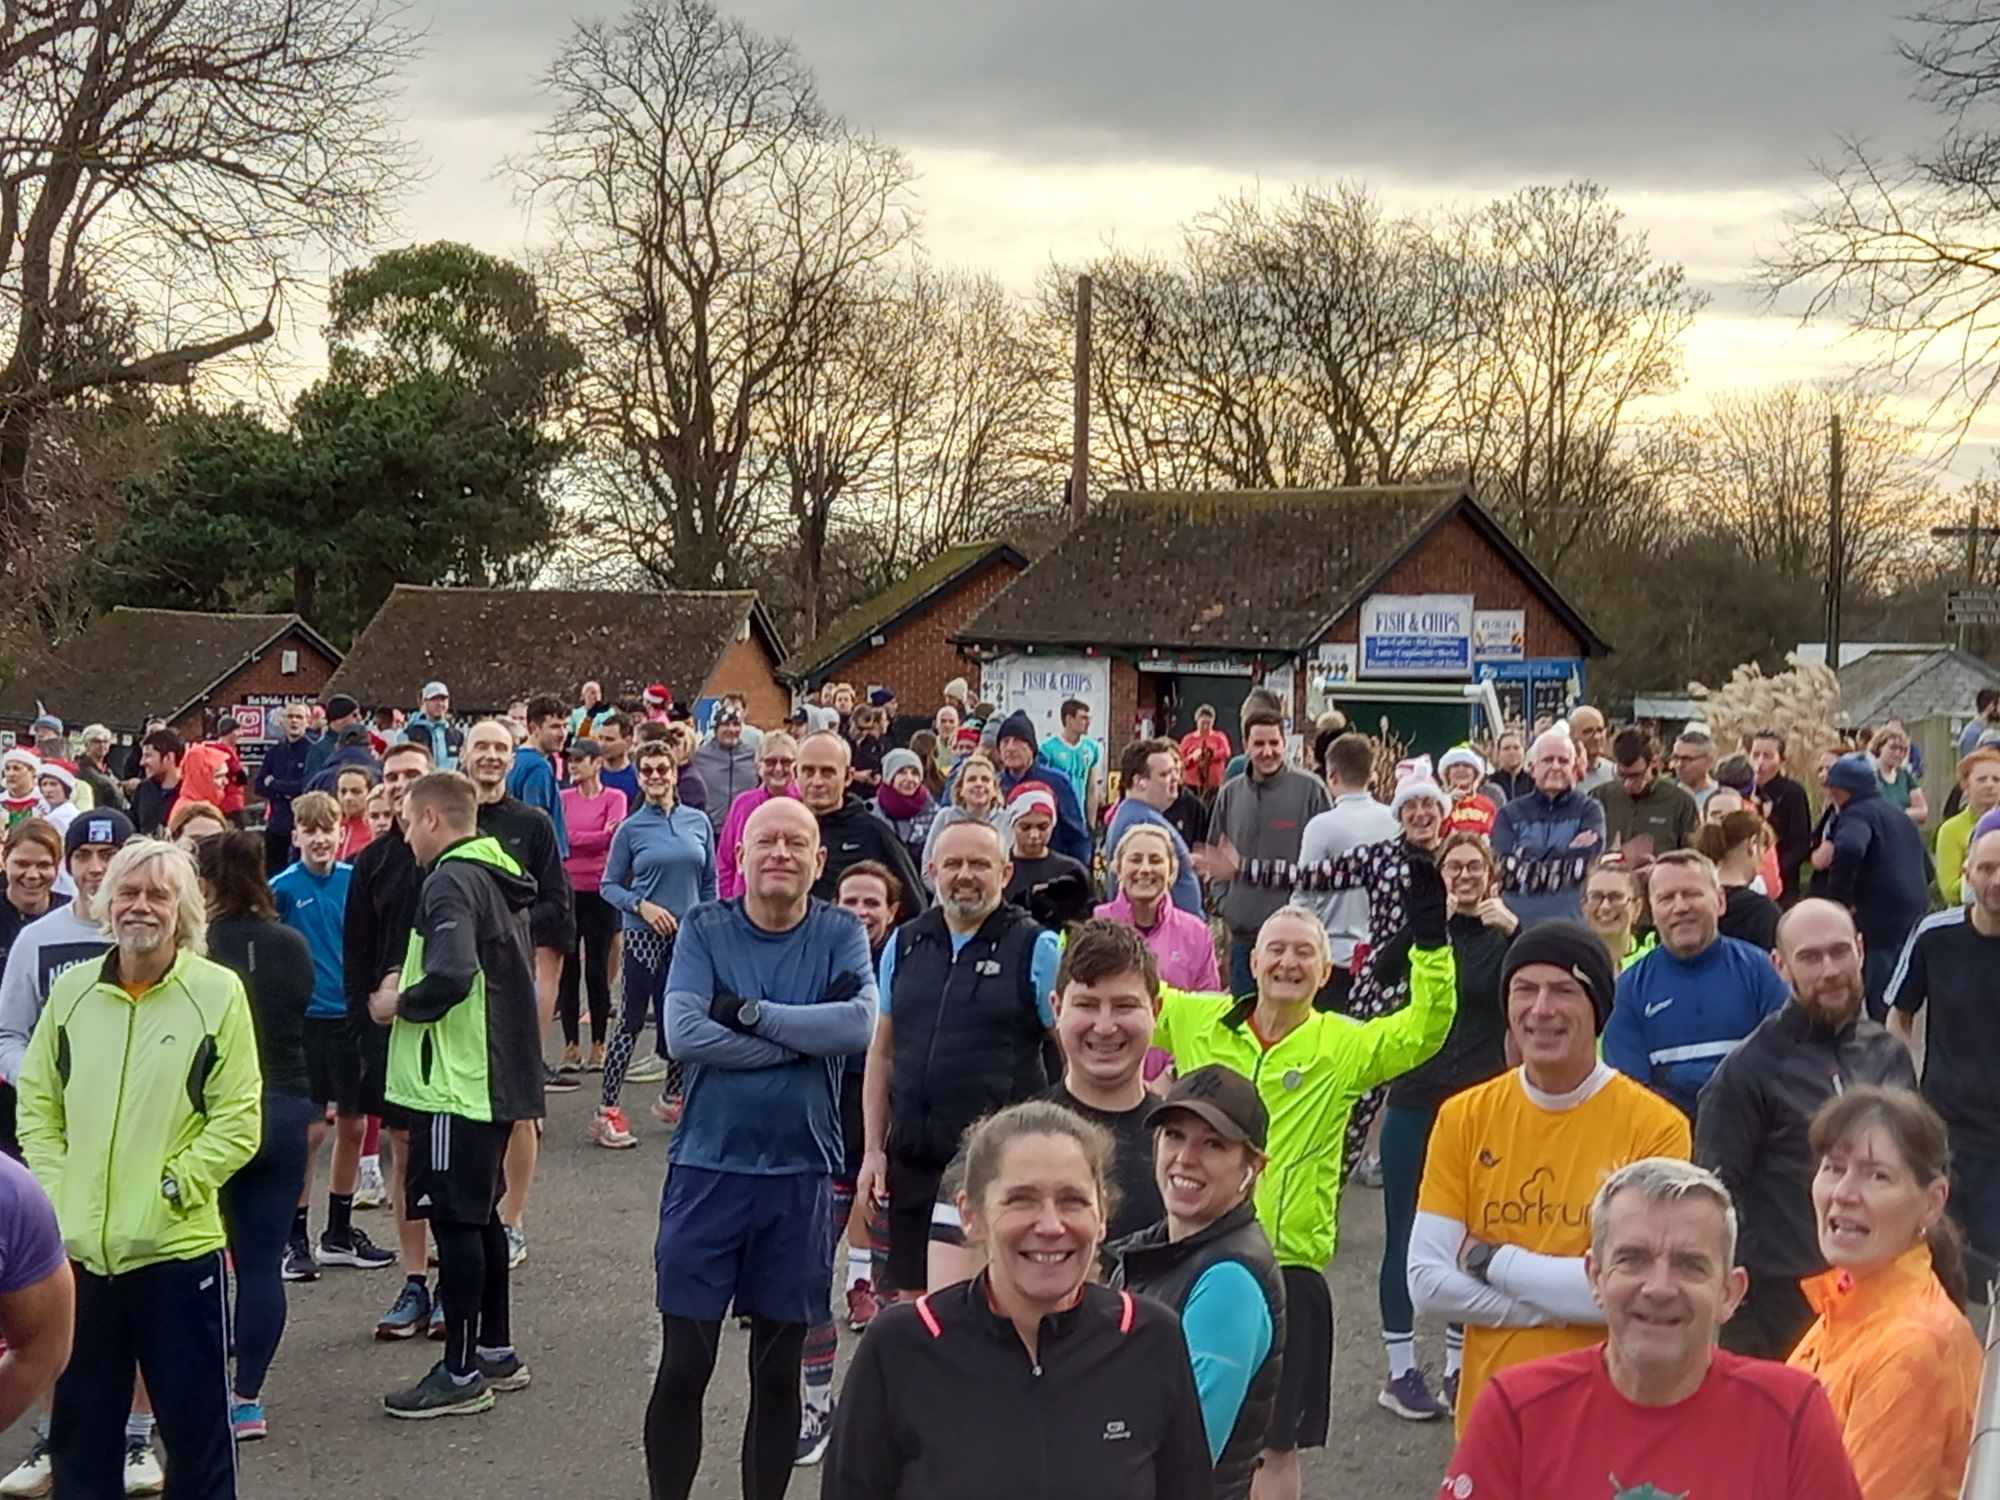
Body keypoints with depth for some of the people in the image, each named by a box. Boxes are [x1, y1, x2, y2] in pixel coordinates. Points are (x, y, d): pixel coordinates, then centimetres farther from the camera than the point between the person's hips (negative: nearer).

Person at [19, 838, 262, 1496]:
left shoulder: (217, 992, -7)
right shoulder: (71, 990, 5)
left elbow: (239, 1121, -7)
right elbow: (36, 1103, 11)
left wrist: (173, 1187, -13)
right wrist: (58, 1187, -1)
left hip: (179, 1246, -4)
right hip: (78, 1247, 4)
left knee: (195, 1419, 8)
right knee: (80, 1422, 17)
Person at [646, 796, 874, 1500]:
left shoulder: (841, 935, 0)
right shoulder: (703, 928, -2)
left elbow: (859, 1025, -18)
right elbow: (683, 1034, -17)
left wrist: (746, 1010, -18)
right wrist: (802, 1039, -15)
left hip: (801, 1176, 1)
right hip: (707, 1170, -1)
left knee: (778, 1374, 11)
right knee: (682, 1368, 2)